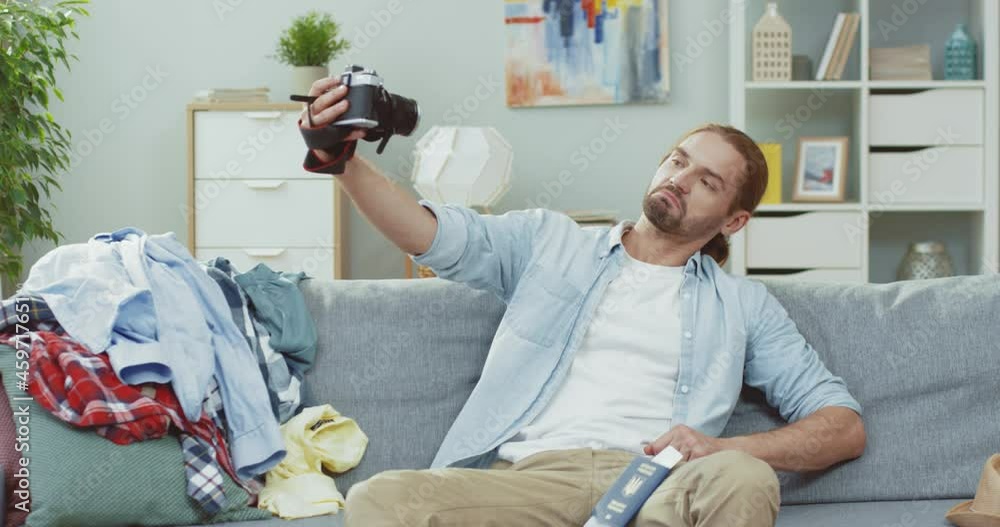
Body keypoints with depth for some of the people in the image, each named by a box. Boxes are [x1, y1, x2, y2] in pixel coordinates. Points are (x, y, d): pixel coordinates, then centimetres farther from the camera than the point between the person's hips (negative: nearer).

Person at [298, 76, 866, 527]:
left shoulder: (742, 304, 22)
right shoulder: (551, 241, 23)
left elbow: (846, 427, 15)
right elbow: (434, 232, 6)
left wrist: (724, 448, -5)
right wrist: (344, 158, -13)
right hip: (531, 474, 1)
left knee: (744, 479, -37)